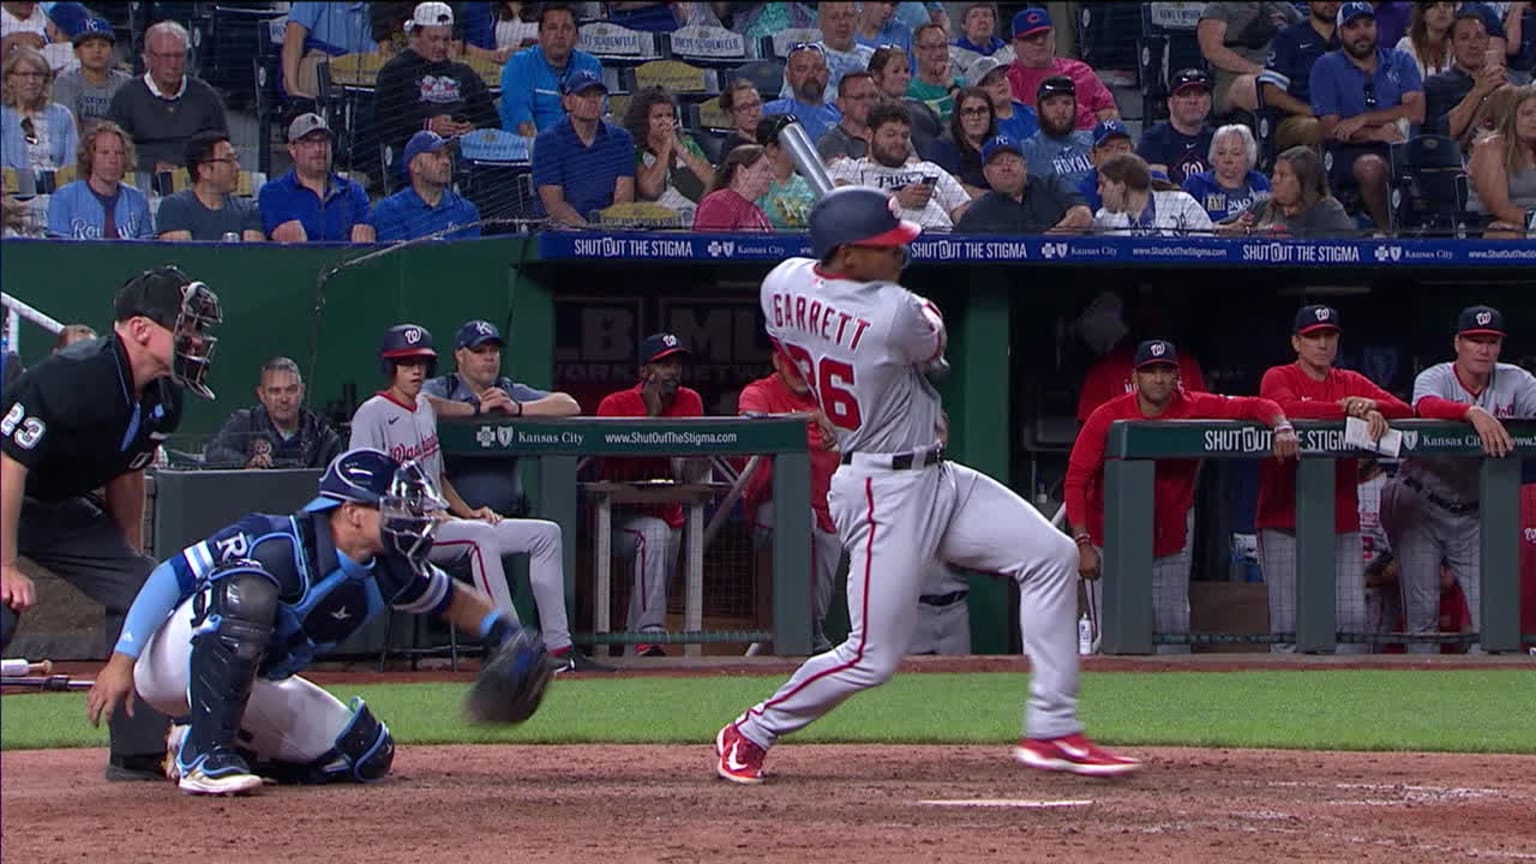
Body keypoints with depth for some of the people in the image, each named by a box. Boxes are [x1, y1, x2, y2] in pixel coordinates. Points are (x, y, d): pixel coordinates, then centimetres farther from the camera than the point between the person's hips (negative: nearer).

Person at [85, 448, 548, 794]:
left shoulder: (388, 572, -4)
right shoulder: (276, 544, -27)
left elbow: (452, 600, 14)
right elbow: (173, 574, -26)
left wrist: (501, 631, -5)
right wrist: (122, 660, -30)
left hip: (253, 687, 8)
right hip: (169, 665, -8)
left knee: (367, 756, 2)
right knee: (247, 588, -37)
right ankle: (203, 753, -35)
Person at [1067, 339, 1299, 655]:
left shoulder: (1195, 409, -5)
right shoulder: (1107, 417, -10)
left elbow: (1254, 406, -6)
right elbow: (1076, 480, -11)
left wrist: (1282, 427, -29)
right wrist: (1082, 543, -20)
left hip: (1170, 550, 3)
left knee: (1175, 636, 5)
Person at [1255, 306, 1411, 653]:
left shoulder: (1353, 383, 16)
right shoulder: (1278, 378, 3)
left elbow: (1405, 410, 4)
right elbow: (1288, 408, -20)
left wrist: (1372, 406, -17)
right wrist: (1351, 410, -20)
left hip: (1342, 520, 4)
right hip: (1285, 520, -4)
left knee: (1353, 618, -3)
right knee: (1289, 621, -8)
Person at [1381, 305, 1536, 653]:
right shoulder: (1435, 378, -12)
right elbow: (1427, 406, -35)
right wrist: (1474, 413, -54)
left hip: (1473, 516, 3)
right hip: (1421, 506, -3)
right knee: (1421, 610, -2)